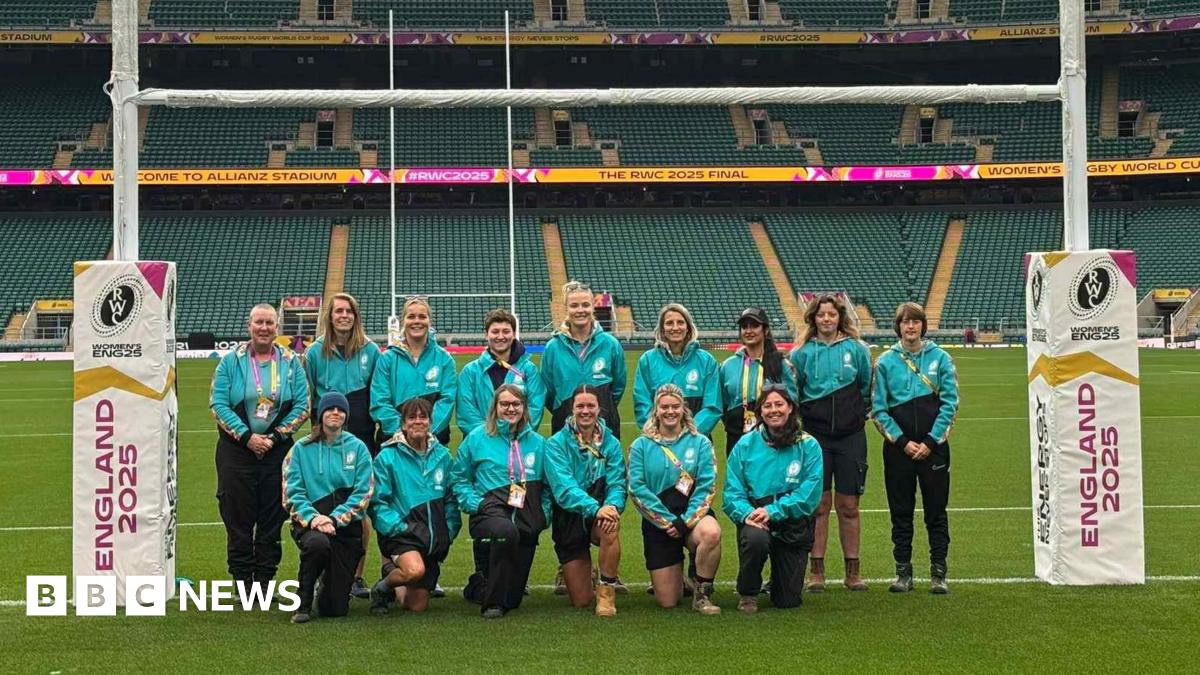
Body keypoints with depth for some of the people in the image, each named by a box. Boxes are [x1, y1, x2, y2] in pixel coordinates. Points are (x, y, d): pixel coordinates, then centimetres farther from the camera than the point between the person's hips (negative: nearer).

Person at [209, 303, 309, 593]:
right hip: (236, 450, -1)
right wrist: (246, 436, -13)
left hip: (278, 451, 1)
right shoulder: (231, 361, 2)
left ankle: (264, 580, 13)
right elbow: (218, 403, -4)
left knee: (272, 520, 4)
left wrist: (275, 436, -9)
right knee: (238, 519, 1)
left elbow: (302, 406, 2)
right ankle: (242, 581, 8)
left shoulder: (291, 362, 5)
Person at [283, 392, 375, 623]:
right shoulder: (302, 449, 4)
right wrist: (312, 517, -20)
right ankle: (303, 603, -16)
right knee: (317, 542, -40)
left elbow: (363, 493, -4)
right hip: (310, 524, -1)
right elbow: (292, 491, -3)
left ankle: (331, 581, 37)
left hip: (347, 526, 1)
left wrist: (334, 518, -17)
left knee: (335, 608, -2)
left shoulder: (357, 448, 4)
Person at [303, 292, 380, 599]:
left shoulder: (370, 351, 4)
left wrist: (379, 428, 5)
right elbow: (308, 398, 12)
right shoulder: (315, 352, 5)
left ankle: (357, 575, 7)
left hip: (363, 438, 0)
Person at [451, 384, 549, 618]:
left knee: (513, 598, 2)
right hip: (490, 510, -4)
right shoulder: (477, 438, 4)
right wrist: (475, 503, -8)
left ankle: (478, 587, 38)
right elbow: (459, 478, 7)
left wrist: (543, 513, 2)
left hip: (527, 518, 4)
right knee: (506, 531, -42)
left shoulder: (537, 442, 13)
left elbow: (547, 485, 18)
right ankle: (492, 603, -25)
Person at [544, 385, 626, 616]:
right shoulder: (556, 444, -7)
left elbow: (617, 484, -6)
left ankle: (607, 589, -18)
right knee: (581, 601, -4)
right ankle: (569, 572, 32)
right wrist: (594, 508, -36)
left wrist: (612, 506, -29)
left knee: (611, 525, -37)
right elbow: (563, 487, -20)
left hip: (601, 511, 2)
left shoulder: (611, 443, 2)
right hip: (568, 518, -1)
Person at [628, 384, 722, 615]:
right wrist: (668, 521, -13)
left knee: (711, 532, -38)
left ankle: (702, 593, -14)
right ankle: (676, 578, 34)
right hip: (658, 523, 0)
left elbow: (707, 487, -5)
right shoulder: (641, 446, 4)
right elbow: (637, 489, -5)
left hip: (693, 516, 0)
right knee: (667, 601, -5)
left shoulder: (700, 443, 4)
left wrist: (685, 521, -16)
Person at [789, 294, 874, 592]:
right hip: (816, 435, -1)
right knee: (819, 503, 0)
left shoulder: (856, 349, 3)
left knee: (849, 505, 4)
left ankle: (852, 570, 11)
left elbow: (867, 388, 13)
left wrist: (859, 414, 12)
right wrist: (802, 419, 6)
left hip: (851, 435, 1)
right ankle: (816, 570, 7)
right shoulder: (802, 352, 1)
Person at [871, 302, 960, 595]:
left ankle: (938, 573, 8)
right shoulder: (886, 361, 3)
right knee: (901, 511, 6)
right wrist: (902, 441, -7)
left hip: (934, 446, -1)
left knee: (936, 510, 2)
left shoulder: (940, 358, 1)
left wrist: (931, 442, -8)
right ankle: (903, 572, 13)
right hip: (898, 447, 1)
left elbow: (950, 403, -1)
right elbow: (878, 409, 2)